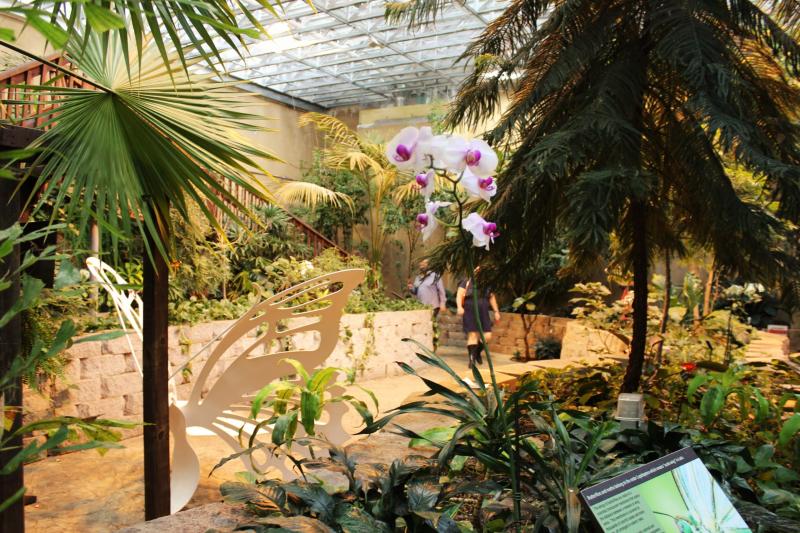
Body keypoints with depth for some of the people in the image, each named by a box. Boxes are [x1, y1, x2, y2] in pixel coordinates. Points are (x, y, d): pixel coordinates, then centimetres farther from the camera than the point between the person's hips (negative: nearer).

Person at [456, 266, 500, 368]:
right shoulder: (466, 282, 1)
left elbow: (492, 298, 19)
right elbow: (459, 295, -6)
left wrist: (496, 311, 16)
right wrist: (460, 307, -22)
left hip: (483, 314, 4)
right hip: (470, 313, -4)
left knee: (487, 336, -2)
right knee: (472, 335, -8)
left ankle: (477, 352, 25)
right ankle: (472, 359, 0)